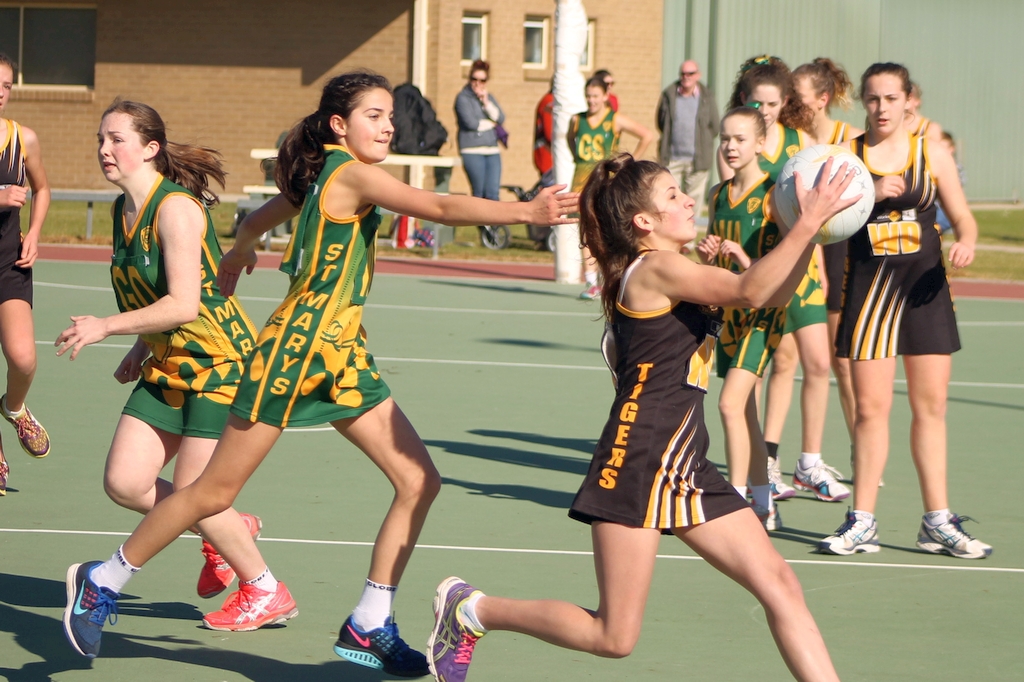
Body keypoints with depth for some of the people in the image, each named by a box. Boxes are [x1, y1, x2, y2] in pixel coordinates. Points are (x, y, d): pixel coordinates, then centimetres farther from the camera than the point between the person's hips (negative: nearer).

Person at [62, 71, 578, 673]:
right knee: (215, 493, 0)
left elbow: (258, 219, 30)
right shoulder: (351, 174, -15)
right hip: (298, 345, -10)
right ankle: (102, 580, 16)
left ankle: (370, 624, 4)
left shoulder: (321, 178, 12)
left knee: (419, 481, -1)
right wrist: (525, 211, -36)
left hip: (343, 354, 10)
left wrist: (240, 251, 51)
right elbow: (441, 207, -28)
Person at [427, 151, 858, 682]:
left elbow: (774, 295, 20)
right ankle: (471, 610, 14)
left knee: (779, 585, 0)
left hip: (685, 468, 10)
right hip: (638, 464, -9)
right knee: (614, 638, -4)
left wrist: (810, 231, 7)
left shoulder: (672, 274, 18)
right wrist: (809, 222, -22)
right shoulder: (655, 268, -11)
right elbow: (751, 291, -24)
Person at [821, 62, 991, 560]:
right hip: (868, 285, -1)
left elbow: (962, 215, 5)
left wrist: (966, 241, -16)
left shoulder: (931, 153, 3)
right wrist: (870, 195, -21)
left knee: (930, 405, 4)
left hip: (925, 285, 1)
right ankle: (862, 522, 9)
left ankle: (938, 521, 11)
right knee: (871, 407, -1)